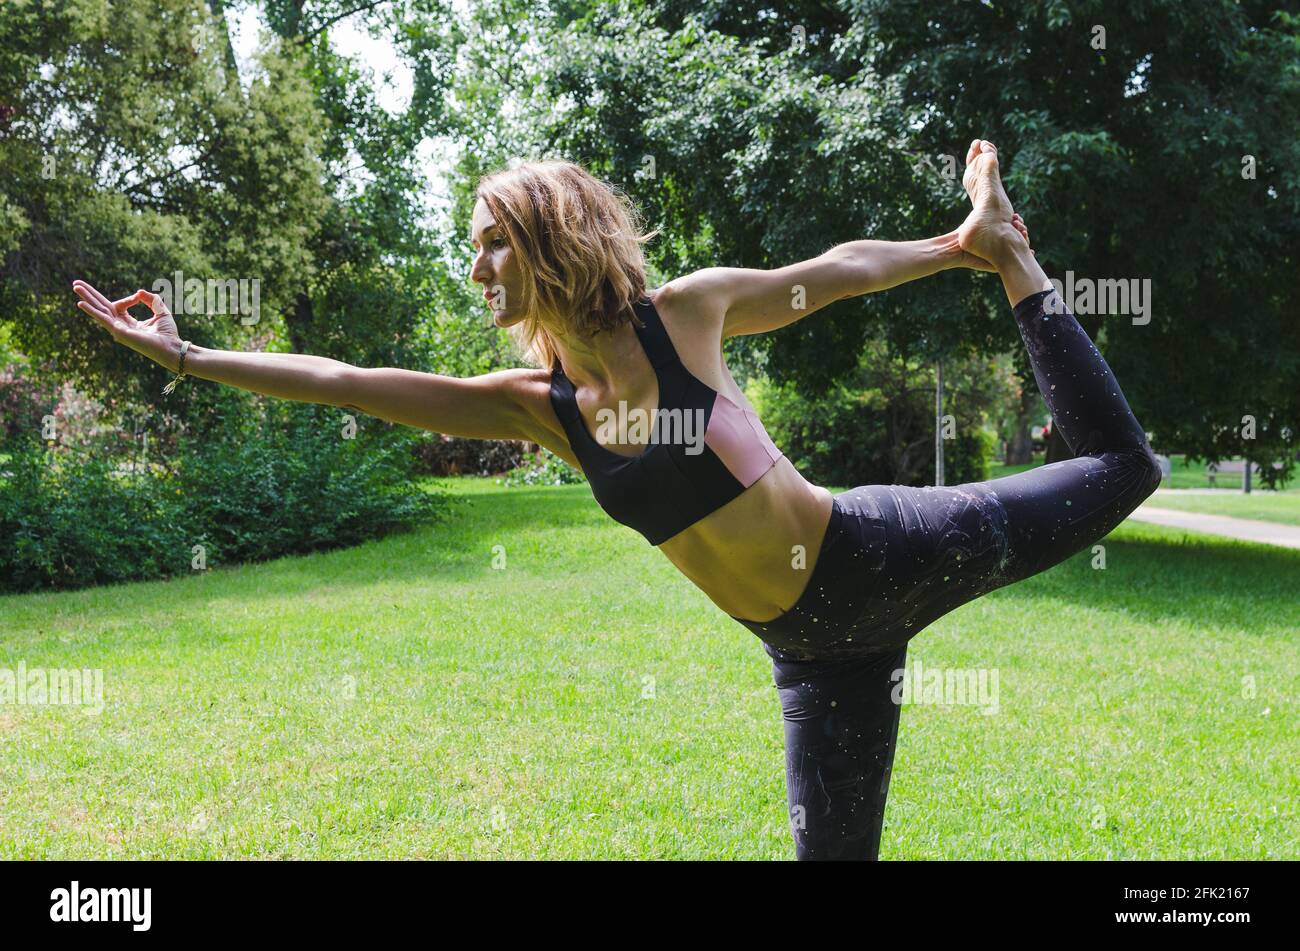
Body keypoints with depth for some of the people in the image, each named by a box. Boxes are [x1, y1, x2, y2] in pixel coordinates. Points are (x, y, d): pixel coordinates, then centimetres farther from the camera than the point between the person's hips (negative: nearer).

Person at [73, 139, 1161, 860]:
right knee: (833, 850, 5)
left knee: (1119, 466, 9)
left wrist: (968, 249, 12)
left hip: (882, 555, -2)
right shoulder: (538, 406, -4)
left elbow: (838, 270, 3)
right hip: (814, 646, 2)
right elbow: (341, 382, -2)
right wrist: (181, 354, -1)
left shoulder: (686, 311, -12)